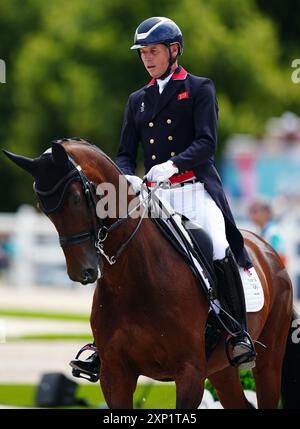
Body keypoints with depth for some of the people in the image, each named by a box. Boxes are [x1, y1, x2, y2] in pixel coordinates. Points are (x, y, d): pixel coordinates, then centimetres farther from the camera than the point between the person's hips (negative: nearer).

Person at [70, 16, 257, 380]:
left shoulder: (199, 89, 5)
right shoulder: (137, 100, 20)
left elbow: (206, 142, -8)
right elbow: (125, 154, 15)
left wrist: (174, 163, -25)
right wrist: (127, 177, -8)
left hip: (197, 187, -5)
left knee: (220, 252, -26)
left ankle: (240, 336, -13)